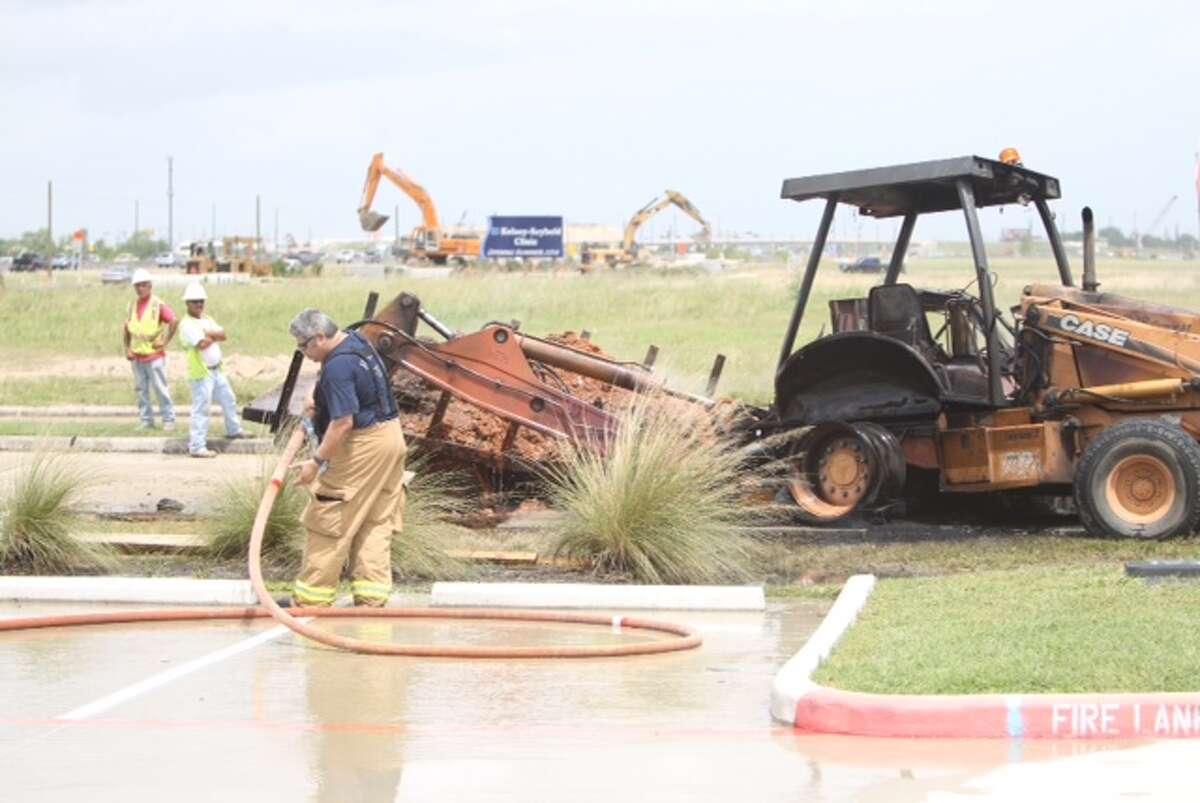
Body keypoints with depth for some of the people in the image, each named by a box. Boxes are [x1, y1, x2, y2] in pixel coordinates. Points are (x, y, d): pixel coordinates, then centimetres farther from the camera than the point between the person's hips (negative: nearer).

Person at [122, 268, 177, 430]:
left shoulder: (157, 304, -8)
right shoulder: (132, 305, 10)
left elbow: (174, 322, -14)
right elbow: (127, 328, 19)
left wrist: (164, 342, -13)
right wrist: (127, 348, 9)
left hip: (154, 356, -6)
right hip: (136, 356, 6)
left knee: (161, 389, -4)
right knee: (141, 390, 7)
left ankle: (169, 420, 3)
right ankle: (146, 421, 13)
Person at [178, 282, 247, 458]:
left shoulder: (206, 319, 13)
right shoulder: (187, 324, -15)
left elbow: (222, 335, 2)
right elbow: (202, 343, -26)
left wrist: (208, 333, -15)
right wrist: (214, 336, -7)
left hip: (215, 370, 9)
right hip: (201, 372, -9)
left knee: (228, 400, 23)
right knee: (201, 409, -8)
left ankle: (234, 430, 43)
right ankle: (197, 446, -6)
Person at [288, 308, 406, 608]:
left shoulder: (338, 366, -22)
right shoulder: (357, 342, 10)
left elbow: (343, 423, -26)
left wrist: (316, 461, -22)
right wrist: (319, 403, 14)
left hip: (363, 446, -10)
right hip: (390, 437, 10)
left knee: (328, 521, 0)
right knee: (377, 522, 11)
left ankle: (311, 597, 6)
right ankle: (372, 595, 11)